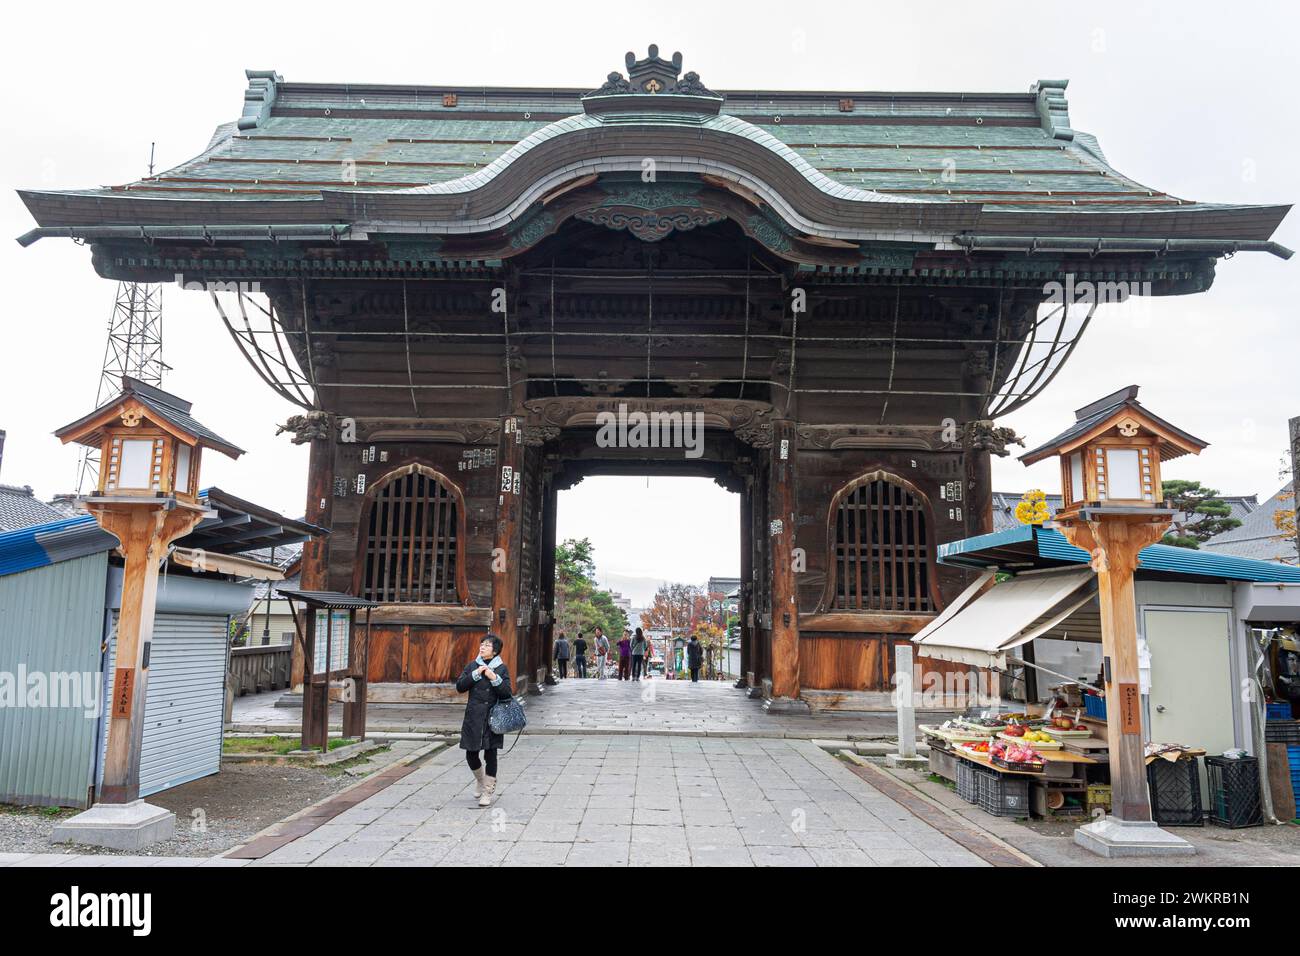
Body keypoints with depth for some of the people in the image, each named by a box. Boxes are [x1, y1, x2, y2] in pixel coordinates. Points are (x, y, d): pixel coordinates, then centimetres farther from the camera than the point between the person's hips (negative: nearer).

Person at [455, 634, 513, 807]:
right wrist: (476, 674, -12)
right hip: (473, 716, 2)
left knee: (490, 755, 1)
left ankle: (488, 791, 12)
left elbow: (506, 693, -6)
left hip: (492, 717, -2)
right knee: (471, 755, 6)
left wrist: (494, 678, -19)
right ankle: (480, 780, 36)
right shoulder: (472, 666, 6)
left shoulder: (501, 668, 0)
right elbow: (460, 686, -2)